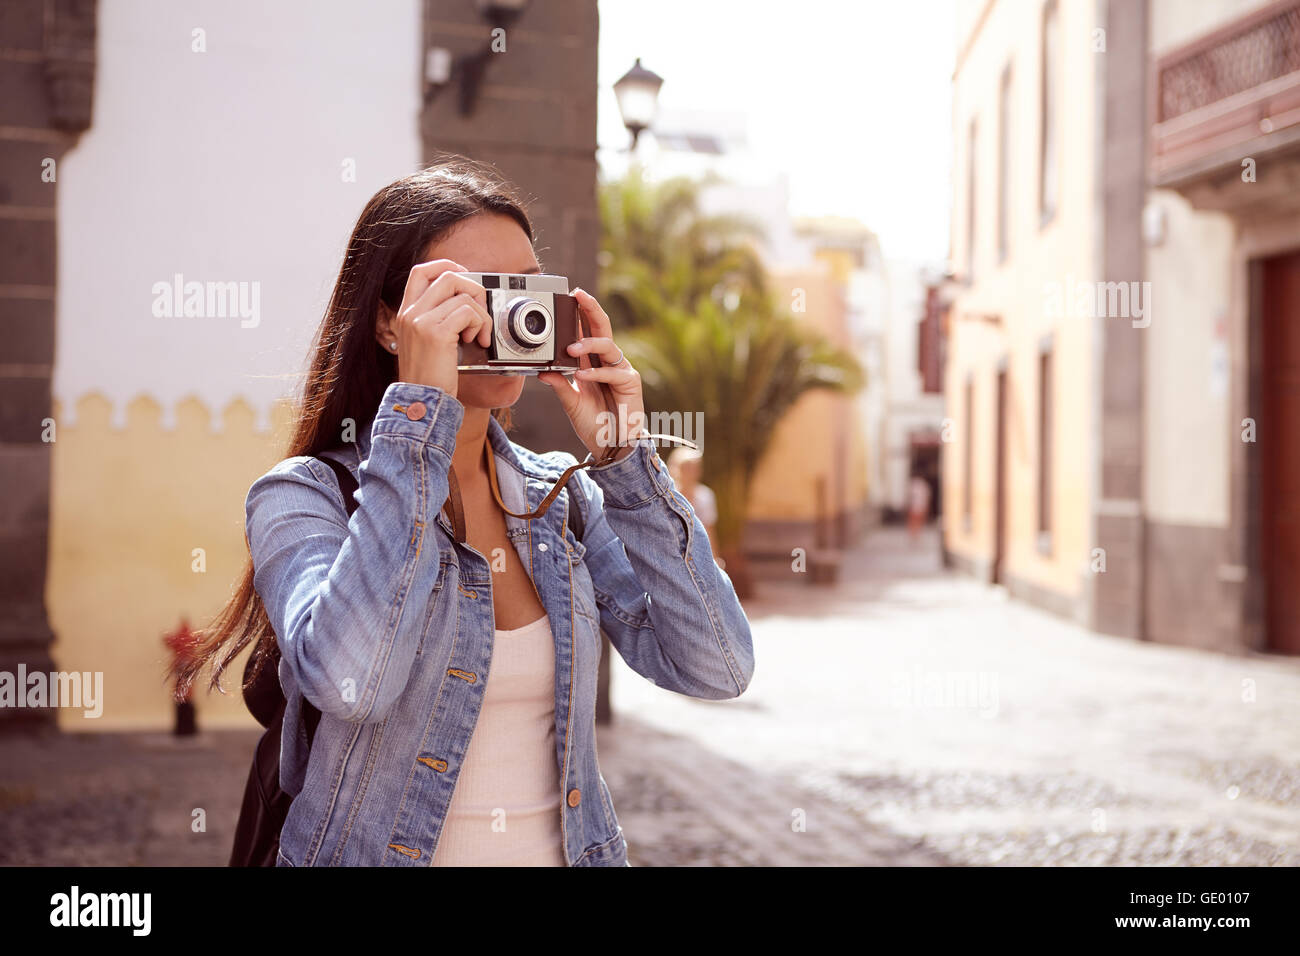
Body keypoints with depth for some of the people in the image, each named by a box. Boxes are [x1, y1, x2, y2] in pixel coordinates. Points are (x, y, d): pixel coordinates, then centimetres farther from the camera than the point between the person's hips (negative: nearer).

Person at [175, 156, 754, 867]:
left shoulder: (565, 495, 2)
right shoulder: (303, 497, -9)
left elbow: (715, 670, -6)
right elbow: (348, 682, -28)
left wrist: (623, 453, -10)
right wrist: (420, 406, -24)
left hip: (569, 848, 2)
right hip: (379, 849, -2)